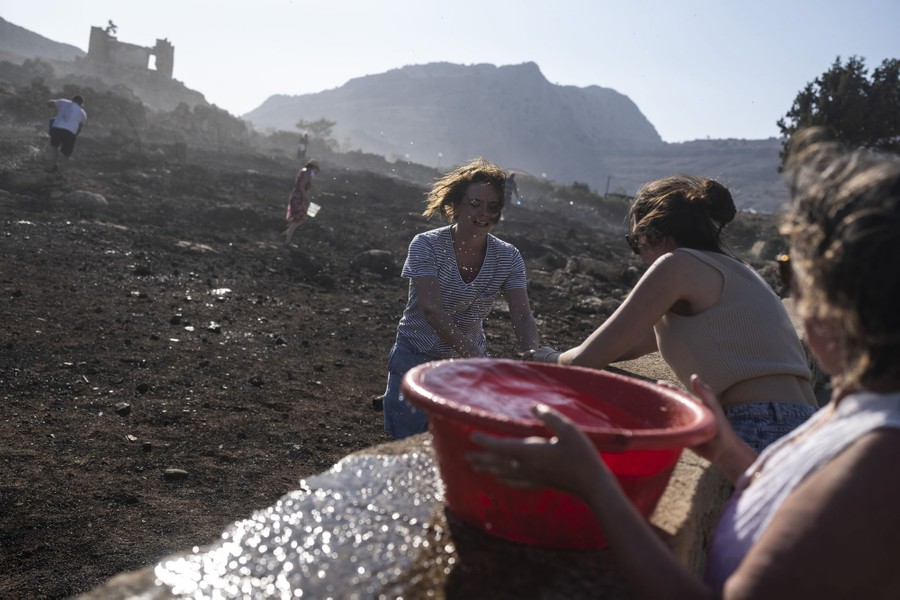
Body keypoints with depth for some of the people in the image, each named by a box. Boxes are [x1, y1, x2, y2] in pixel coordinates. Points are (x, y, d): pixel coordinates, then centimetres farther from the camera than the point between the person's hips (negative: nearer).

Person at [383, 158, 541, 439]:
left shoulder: (508, 258, -8)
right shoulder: (426, 246, -18)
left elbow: (522, 316, -17)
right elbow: (433, 311, -29)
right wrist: (481, 360, -39)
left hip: (469, 360, 3)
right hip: (416, 359, -2)